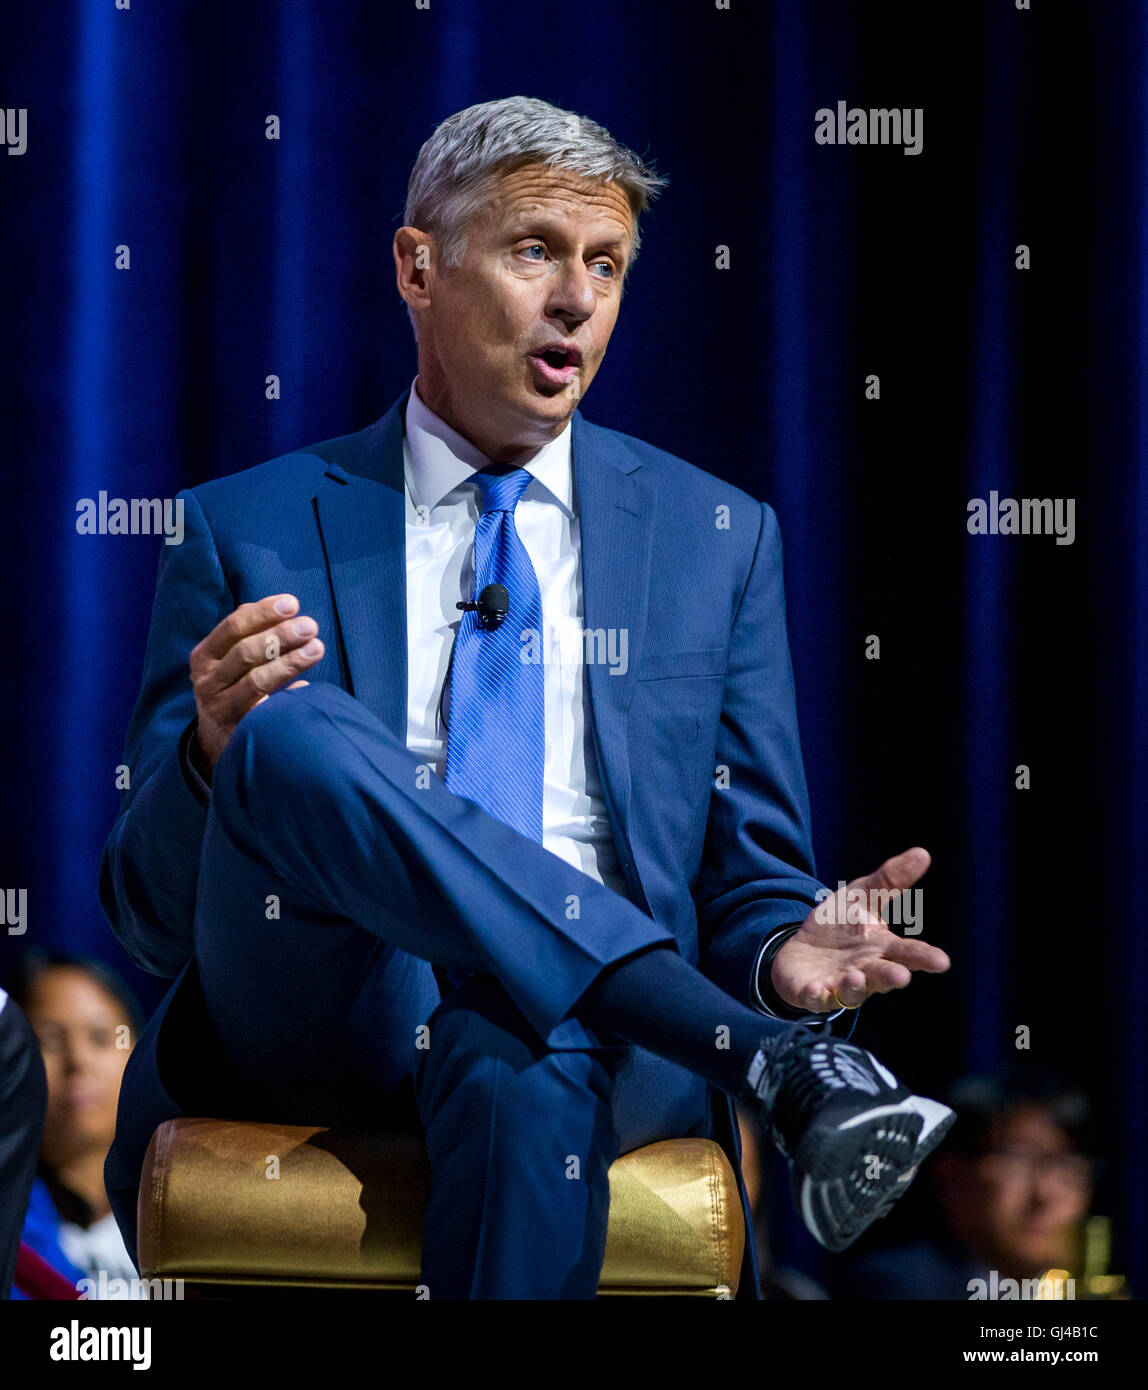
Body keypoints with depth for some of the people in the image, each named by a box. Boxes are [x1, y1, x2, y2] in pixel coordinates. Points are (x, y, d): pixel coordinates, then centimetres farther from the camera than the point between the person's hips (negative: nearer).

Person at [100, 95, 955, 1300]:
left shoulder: (716, 539, 16)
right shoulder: (249, 531, 11)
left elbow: (748, 879, 16)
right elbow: (149, 914, 8)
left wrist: (785, 951, -10)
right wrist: (218, 751, -15)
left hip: (598, 1022, -1)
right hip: (323, 1013, 1)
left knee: (530, 1079, -40)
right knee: (298, 737, -33)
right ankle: (780, 1065, -33)